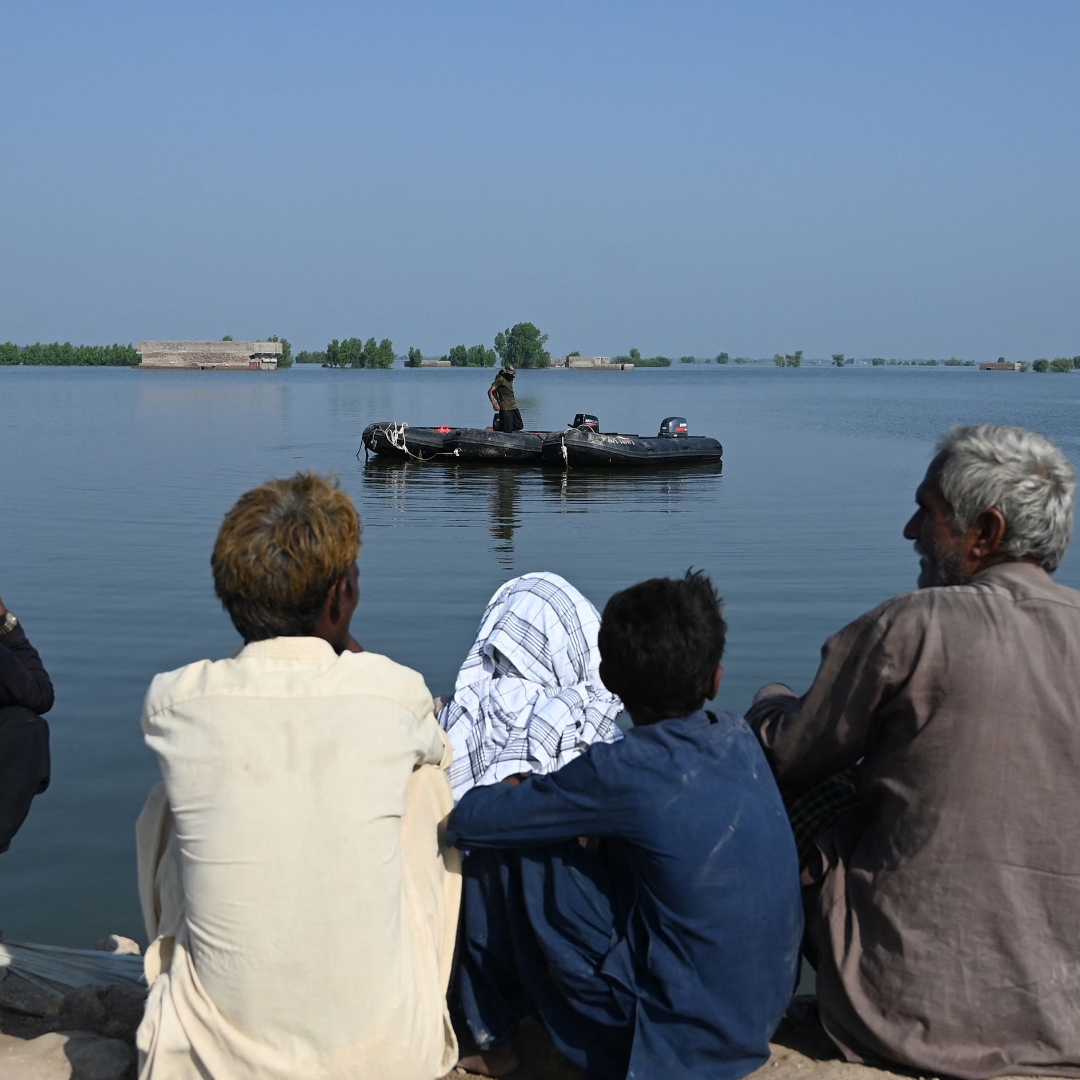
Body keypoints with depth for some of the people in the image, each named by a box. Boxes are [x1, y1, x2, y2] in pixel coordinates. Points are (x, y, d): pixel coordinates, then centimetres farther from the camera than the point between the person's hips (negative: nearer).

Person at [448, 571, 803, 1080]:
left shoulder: (623, 770, -21)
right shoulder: (739, 737, -2)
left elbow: (466, 821, -14)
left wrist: (519, 788, 7)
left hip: (684, 1033, -7)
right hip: (764, 1012, 7)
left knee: (501, 856, -1)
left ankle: (490, 1038, 20)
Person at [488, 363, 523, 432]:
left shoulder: (510, 380, 15)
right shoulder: (500, 379, -10)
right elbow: (490, 391, -14)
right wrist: (494, 403, -23)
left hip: (514, 407, 8)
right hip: (505, 409, -8)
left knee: (519, 426, 9)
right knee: (508, 430, -9)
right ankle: (496, 424, 17)